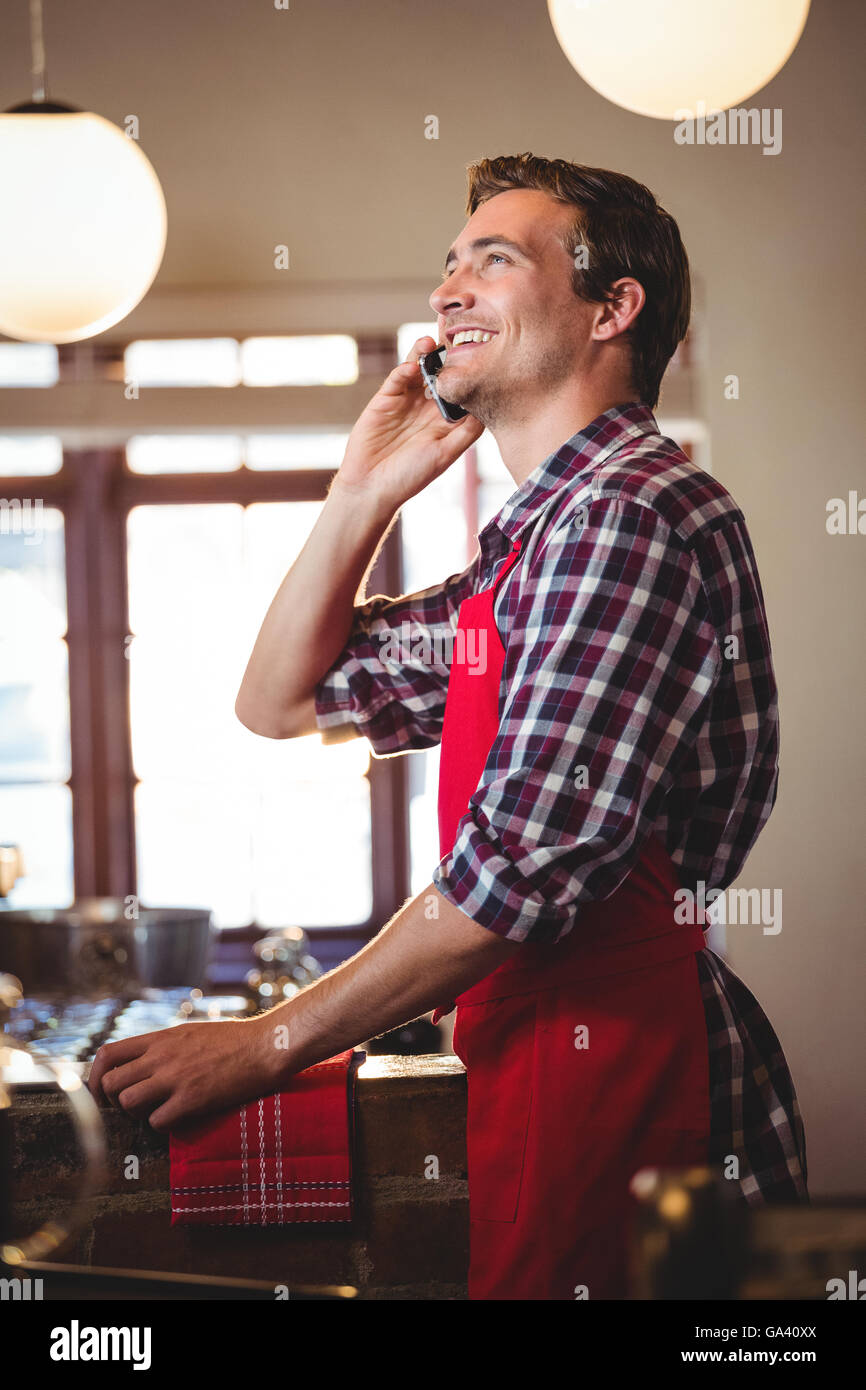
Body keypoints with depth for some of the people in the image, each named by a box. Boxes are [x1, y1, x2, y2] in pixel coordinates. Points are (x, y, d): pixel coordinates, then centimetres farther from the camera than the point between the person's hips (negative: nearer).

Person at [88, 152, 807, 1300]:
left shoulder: (628, 513, -15)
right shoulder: (533, 542, 18)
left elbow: (523, 869, -22)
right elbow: (282, 702, 24)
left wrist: (267, 1045, -13)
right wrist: (364, 494, 10)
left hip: (621, 1070, -9)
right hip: (543, 1056, 9)